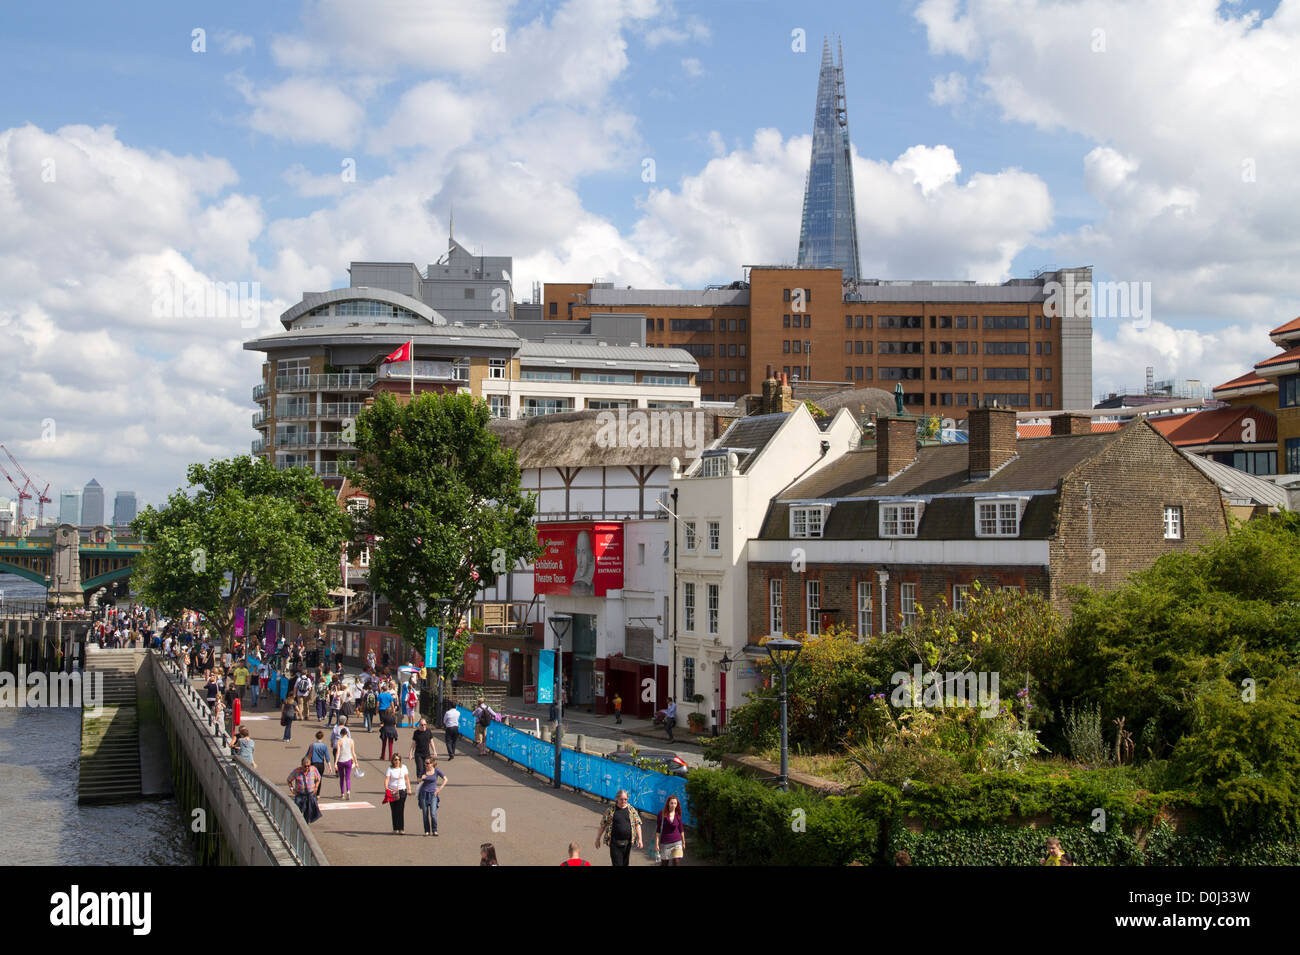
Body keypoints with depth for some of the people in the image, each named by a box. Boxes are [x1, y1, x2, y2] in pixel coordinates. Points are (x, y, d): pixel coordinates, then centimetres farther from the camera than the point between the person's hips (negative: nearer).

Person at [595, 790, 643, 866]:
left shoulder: (631, 810, 6)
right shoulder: (611, 810, 0)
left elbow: (637, 824, 7)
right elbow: (602, 825, 5)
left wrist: (639, 839, -1)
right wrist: (598, 839, 7)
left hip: (627, 843, 3)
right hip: (615, 843, -3)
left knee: (625, 863, 10)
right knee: (617, 863, -8)